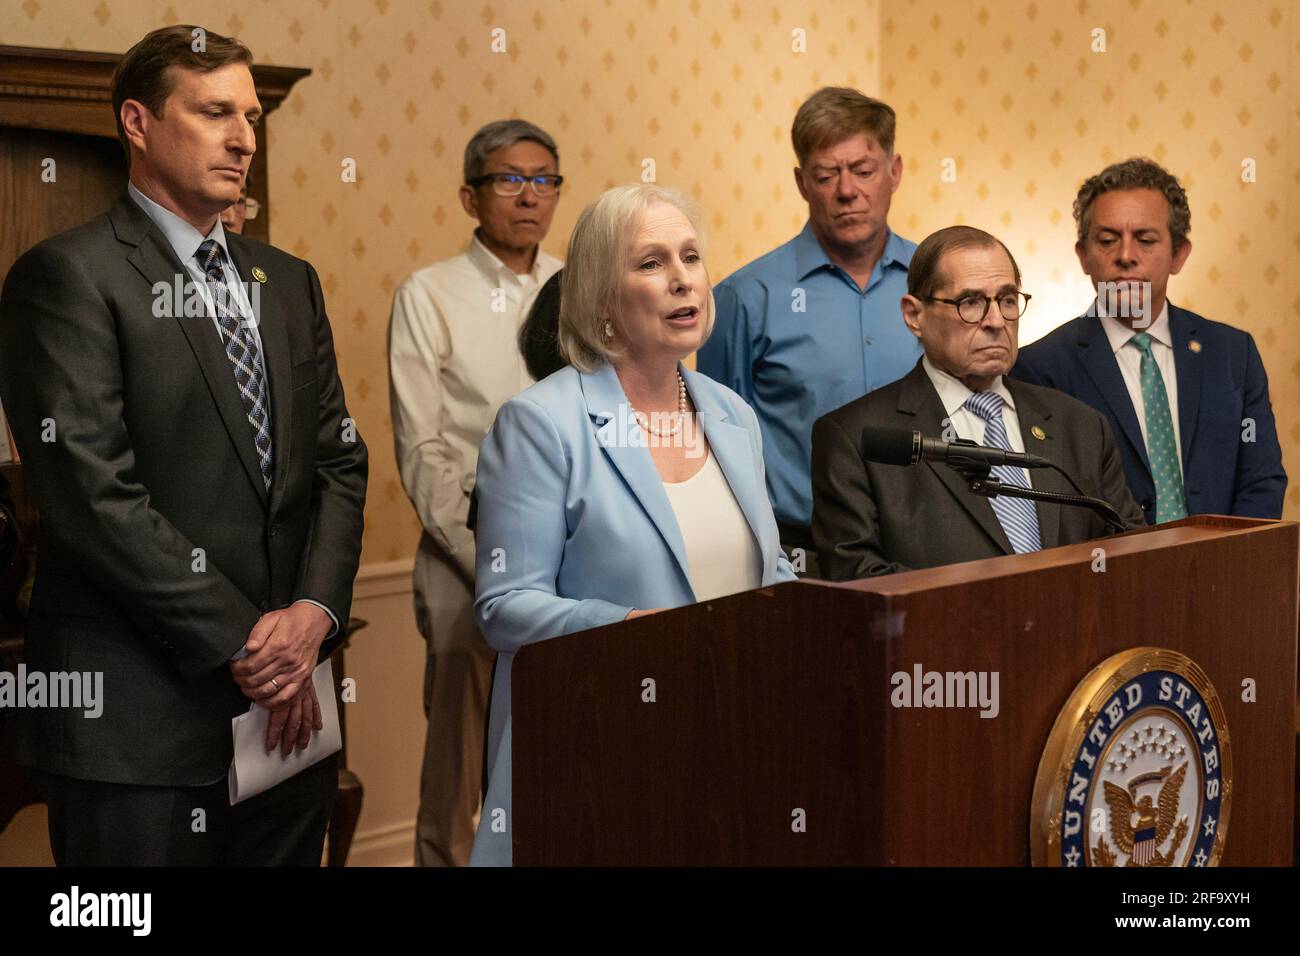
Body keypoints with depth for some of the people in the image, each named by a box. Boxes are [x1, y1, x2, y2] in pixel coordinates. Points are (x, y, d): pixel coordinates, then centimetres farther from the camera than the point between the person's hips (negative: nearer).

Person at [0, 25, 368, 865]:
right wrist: (242, 641, -13)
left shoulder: (288, 282, 15)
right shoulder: (67, 276, -7)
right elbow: (94, 495, -15)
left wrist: (315, 610, -5)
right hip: (139, 718, -6)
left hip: (288, 701, 6)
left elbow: (339, 461, 11)